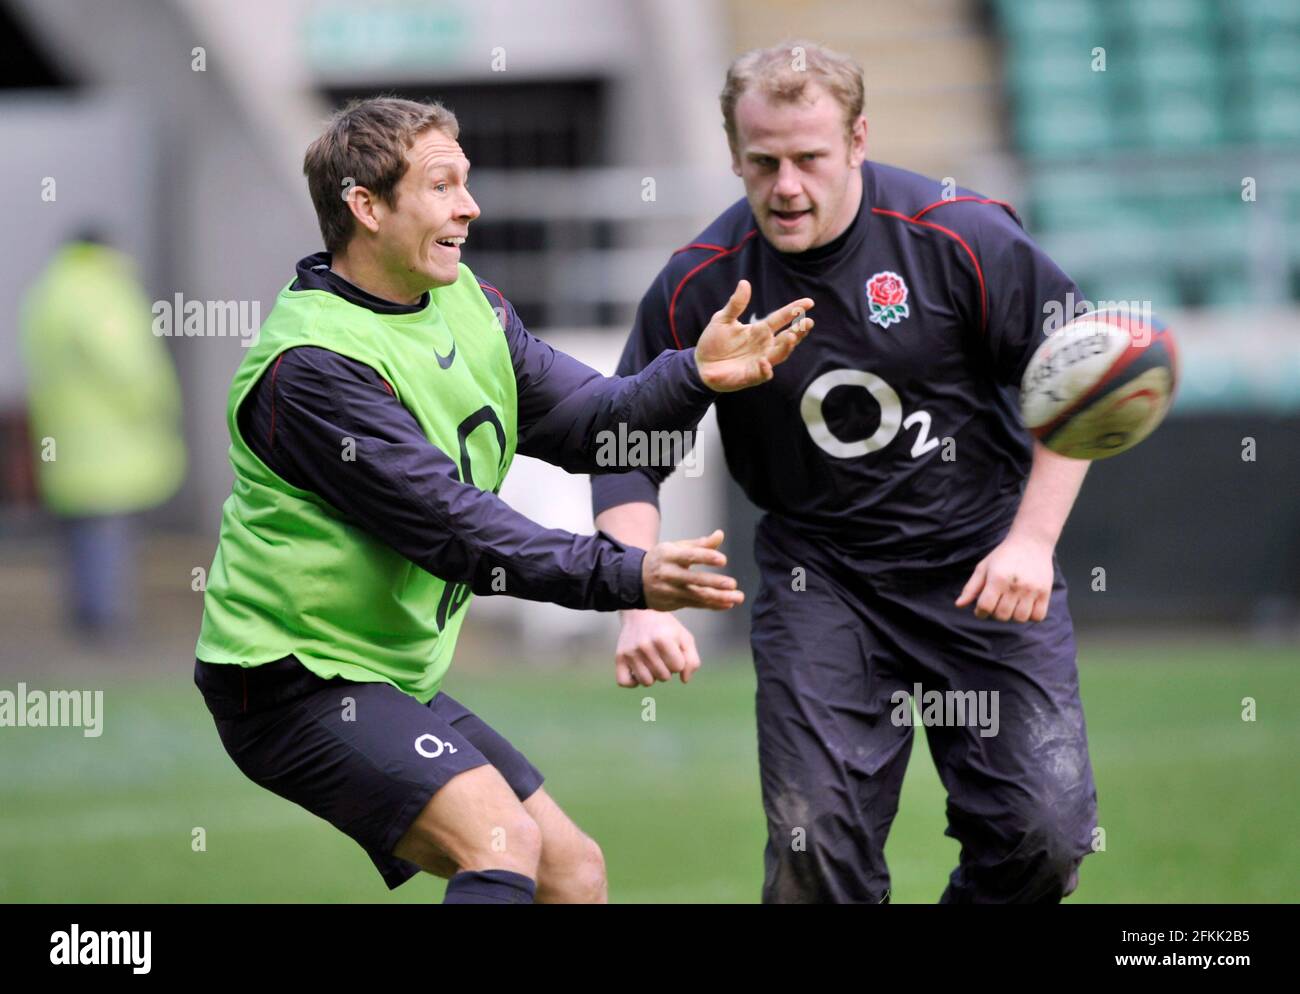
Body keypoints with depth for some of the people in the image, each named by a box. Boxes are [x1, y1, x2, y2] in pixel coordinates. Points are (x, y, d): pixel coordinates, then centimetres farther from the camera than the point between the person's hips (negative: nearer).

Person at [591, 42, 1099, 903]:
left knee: (1043, 832, -9)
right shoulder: (700, 285, -8)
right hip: (819, 579, 1)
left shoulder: (962, 236, -13)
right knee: (816, 837, -12)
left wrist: (1031, 541, -12)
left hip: (984, 566, -1)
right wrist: (642, 603, -15)